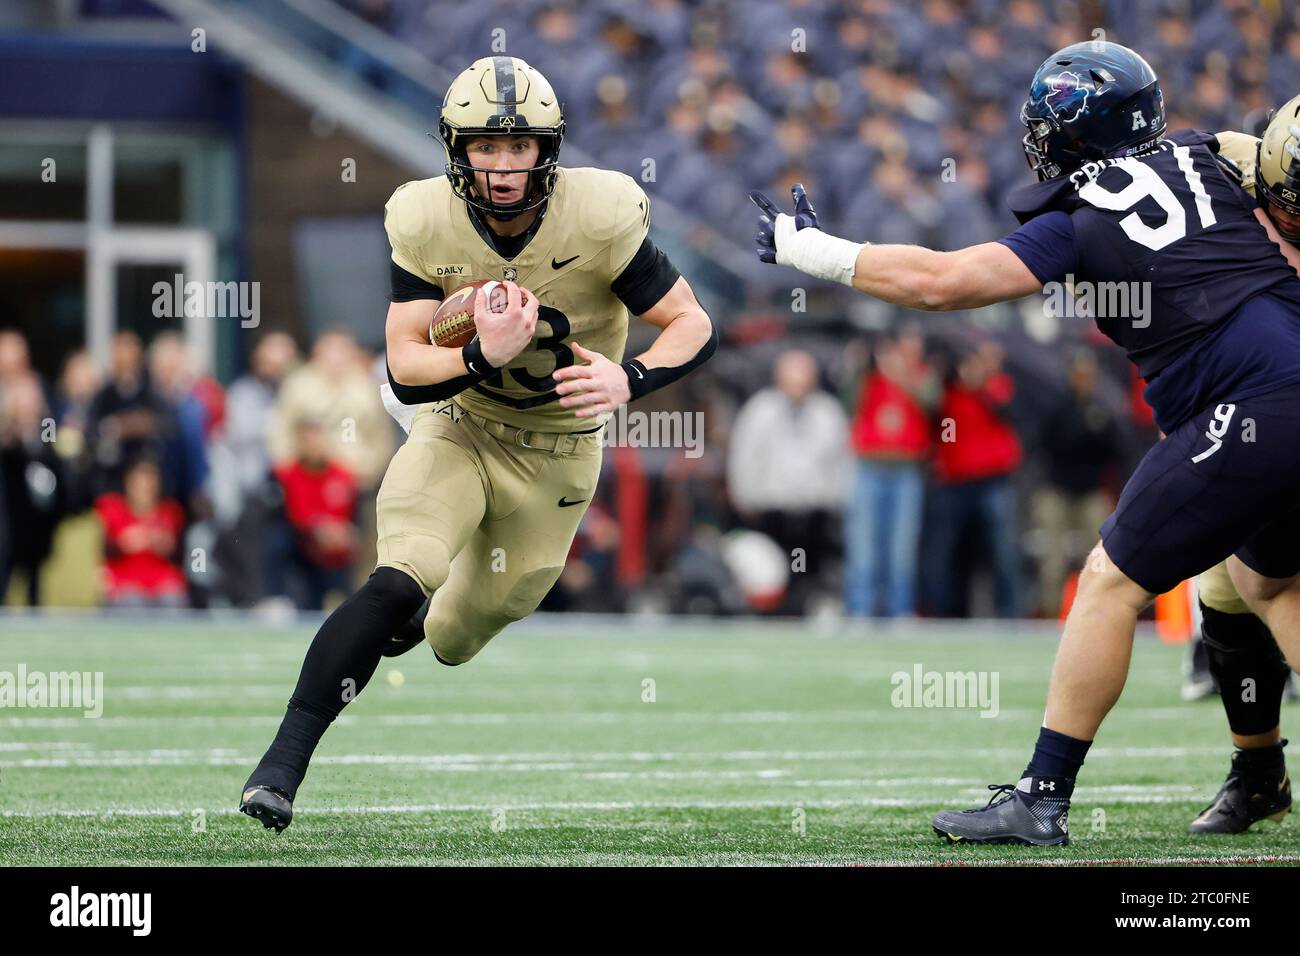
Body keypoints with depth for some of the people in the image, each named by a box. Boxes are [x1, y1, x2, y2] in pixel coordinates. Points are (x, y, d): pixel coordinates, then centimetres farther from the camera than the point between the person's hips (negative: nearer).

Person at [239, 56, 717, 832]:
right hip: (457, 427, 0)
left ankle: (420, 626, 50)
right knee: (399, 584, -25)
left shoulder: (601, 218, -22)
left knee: (456, 635, 10)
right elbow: (404, 372, -17)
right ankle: (285, 759, -20)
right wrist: (483, 357, -38)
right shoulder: (426, 223, -17)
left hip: (557, 453, 0)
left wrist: (629, 380, -36)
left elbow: (694, 326, -16)